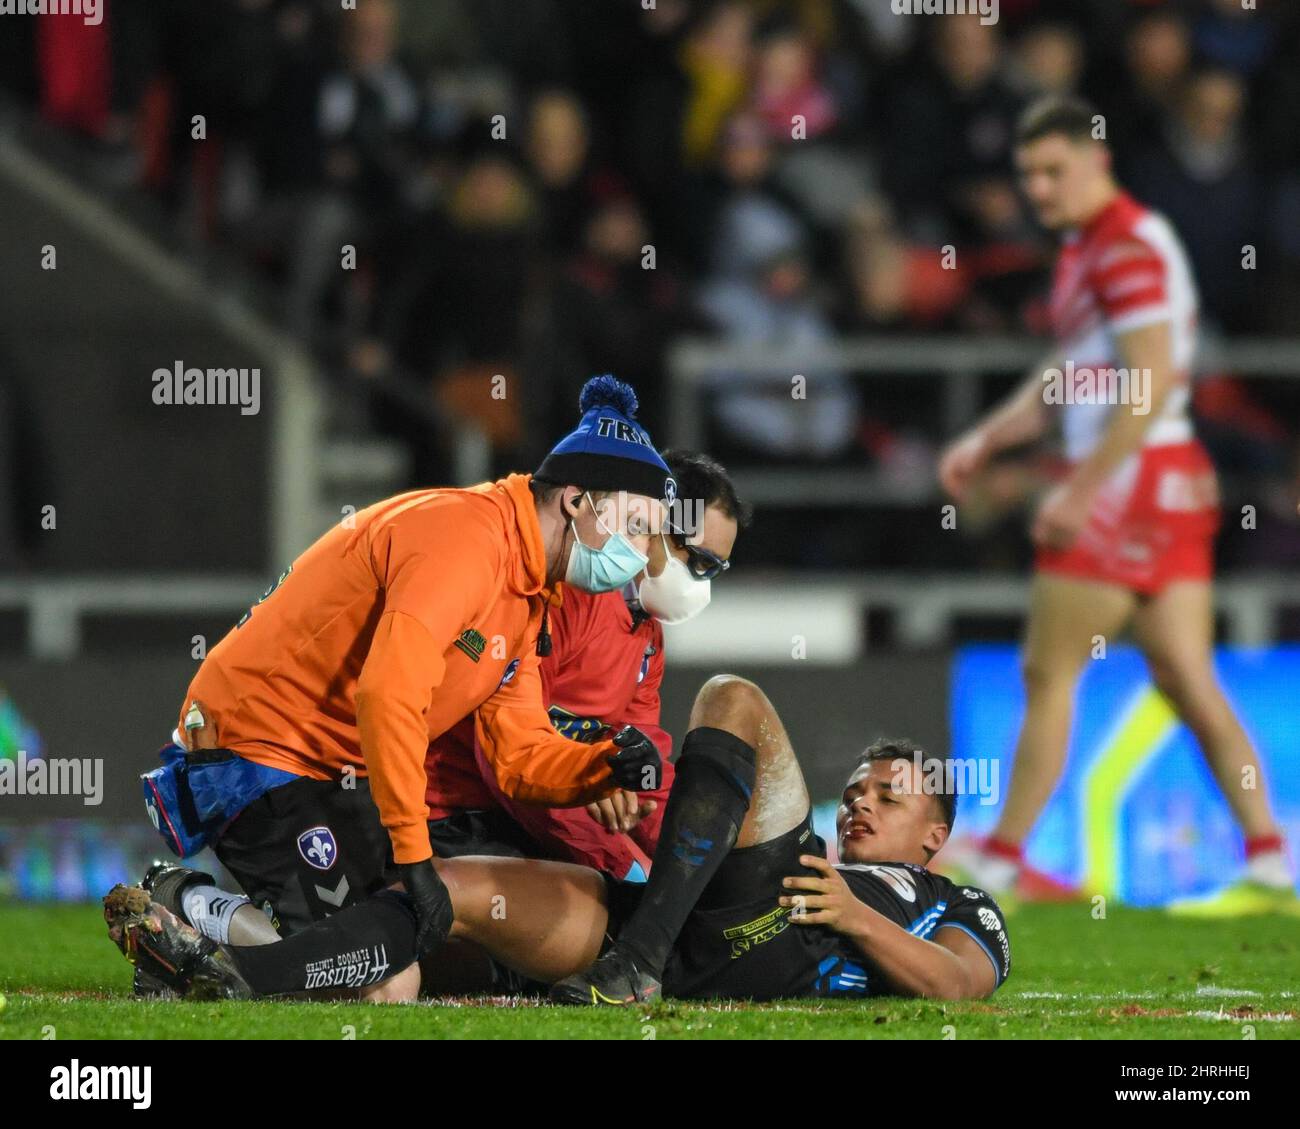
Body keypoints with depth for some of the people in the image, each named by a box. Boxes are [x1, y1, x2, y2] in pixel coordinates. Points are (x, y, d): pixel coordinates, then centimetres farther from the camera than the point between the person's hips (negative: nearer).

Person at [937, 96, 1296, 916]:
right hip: (1178, 485, 10)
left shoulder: (1126, 247, -13)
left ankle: (998, 864, 2)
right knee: (1188, 681, 5)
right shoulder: (1089, 249, 19)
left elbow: (1151, 383, -21)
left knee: (1049, 674, -3)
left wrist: (1083, 488, -22)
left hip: (1131, 481, -10)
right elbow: (1070, 377, 29)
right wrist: (987, 440, 23)